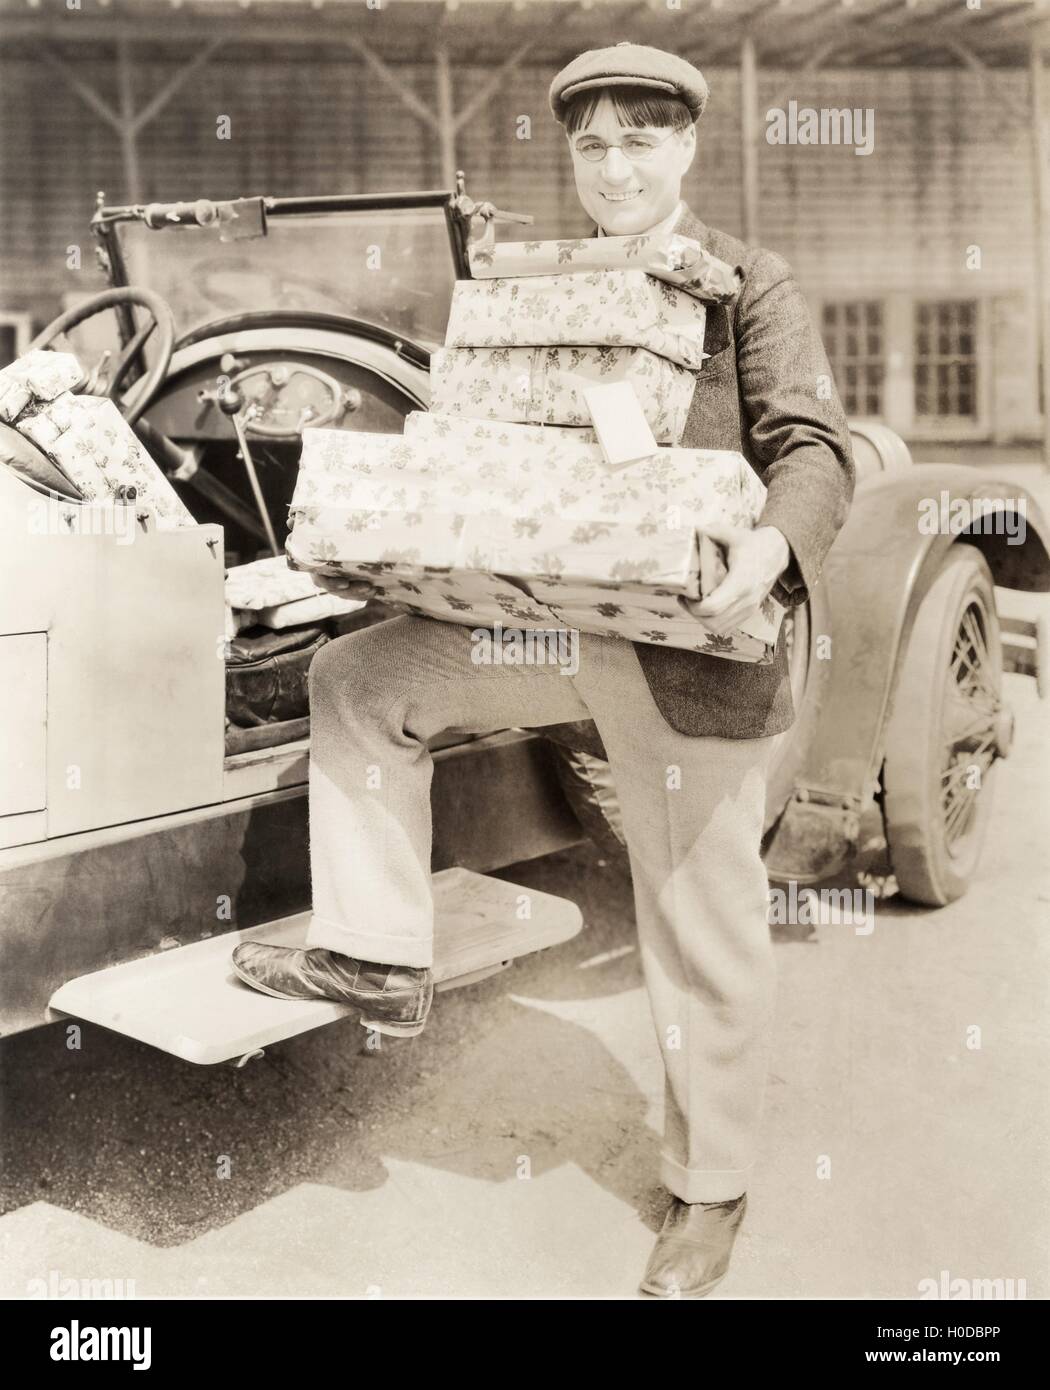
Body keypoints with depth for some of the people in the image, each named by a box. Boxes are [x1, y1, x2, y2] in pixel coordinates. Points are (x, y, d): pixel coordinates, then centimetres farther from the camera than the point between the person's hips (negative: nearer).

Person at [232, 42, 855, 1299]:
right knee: (358, 680, -1)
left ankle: (709, 1193, 23)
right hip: (547, 623, 6)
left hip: (691, 649, -5)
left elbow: (814, 448, -11)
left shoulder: (751, 287, -1)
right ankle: (376, 961, 5)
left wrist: (773, 543, -33)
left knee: (701, 936, 3)